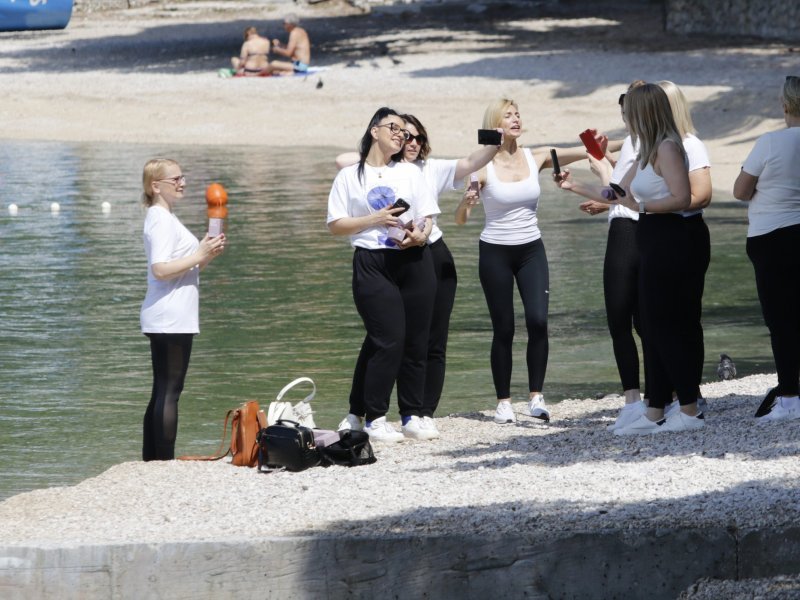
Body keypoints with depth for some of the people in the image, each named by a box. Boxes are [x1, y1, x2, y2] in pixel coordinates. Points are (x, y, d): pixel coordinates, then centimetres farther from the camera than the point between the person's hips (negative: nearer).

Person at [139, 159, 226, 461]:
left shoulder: (164, 218, 18)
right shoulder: (161, 220, -13)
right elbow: (160, 269, -23)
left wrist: (206, 253, 8)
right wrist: (200, 256, -17)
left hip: (167, 319, 11)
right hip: (171, 320, -11)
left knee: (162, 393, 12)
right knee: (169, 393, -10)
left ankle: (151, 461, 14)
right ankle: (165, 461, -11)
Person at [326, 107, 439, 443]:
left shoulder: (410, 172, 17)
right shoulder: (350, 176, 6)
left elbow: (428, 216, 13)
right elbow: (335, 225, 2)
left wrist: (421, 234, -9)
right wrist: (375, 219, -11)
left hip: (415, 261, 4)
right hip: (373, 265, -4)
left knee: (416, 342, 2)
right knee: (388, 340, -13)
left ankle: (412, 417, 10)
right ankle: (374, 419, -7)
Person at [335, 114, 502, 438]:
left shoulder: (431, 169, 7)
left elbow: (471, 163, -4)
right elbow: (342, 161, -17)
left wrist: (495, 144, -22)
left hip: (434, 259, 3)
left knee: (433, 343, 3)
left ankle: (426, 415, 9)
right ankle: (355, 413, 11)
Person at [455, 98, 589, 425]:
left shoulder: (536, 158, 0)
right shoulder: (483, 167, -8)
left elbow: (584, 151, -7)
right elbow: (460, 219, -9)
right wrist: (466, 202, -31)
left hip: (531, 250, 2)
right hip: (495, 251, -2)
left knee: (538, 321, -13)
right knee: (503, 329, 0)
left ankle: (536, 396, -8)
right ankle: (503, 402, 8)